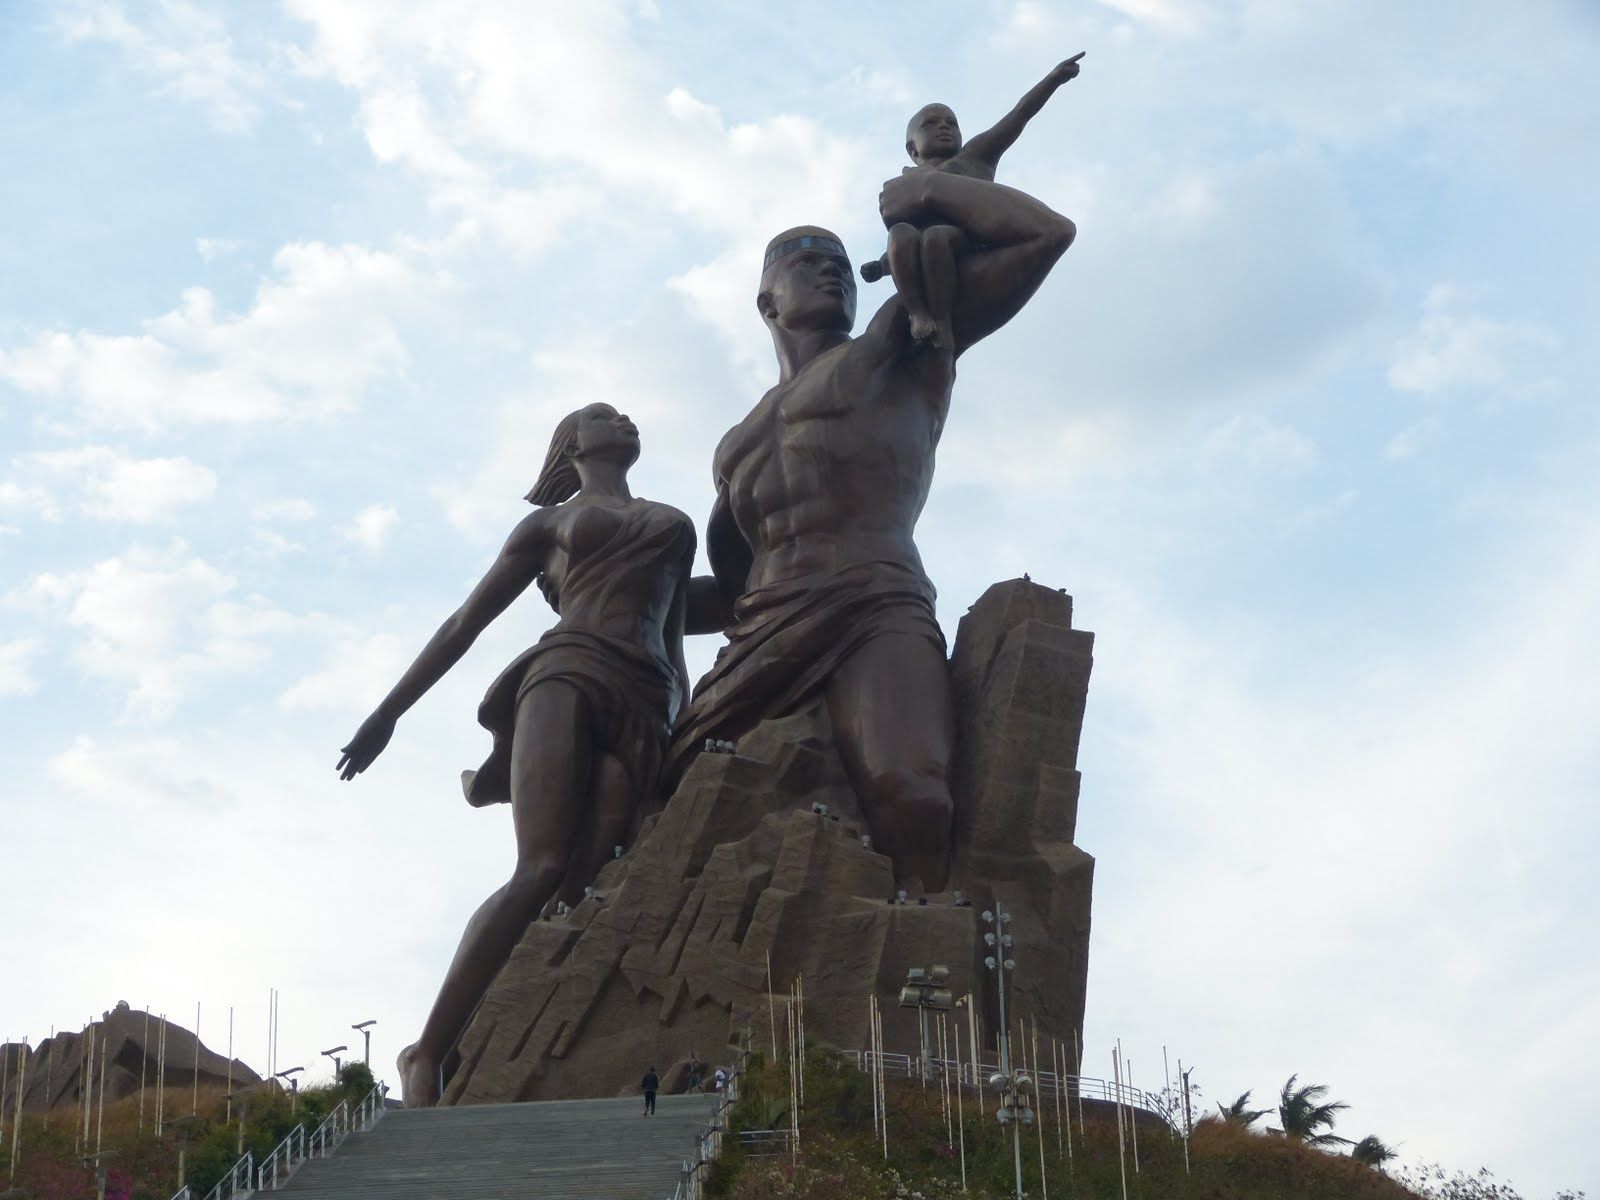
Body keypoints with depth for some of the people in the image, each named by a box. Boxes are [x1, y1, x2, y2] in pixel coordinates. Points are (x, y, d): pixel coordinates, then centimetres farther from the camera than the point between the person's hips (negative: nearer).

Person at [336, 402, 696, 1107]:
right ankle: (426, 1054, -21)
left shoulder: (676, 526, 33)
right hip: (567, 673, -3)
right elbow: (466, 623, 22)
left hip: (643, 711, 3)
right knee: (541, 872, -24)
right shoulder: (551, 524, 24)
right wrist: (388, 712, 17)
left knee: (577, 890, -18)